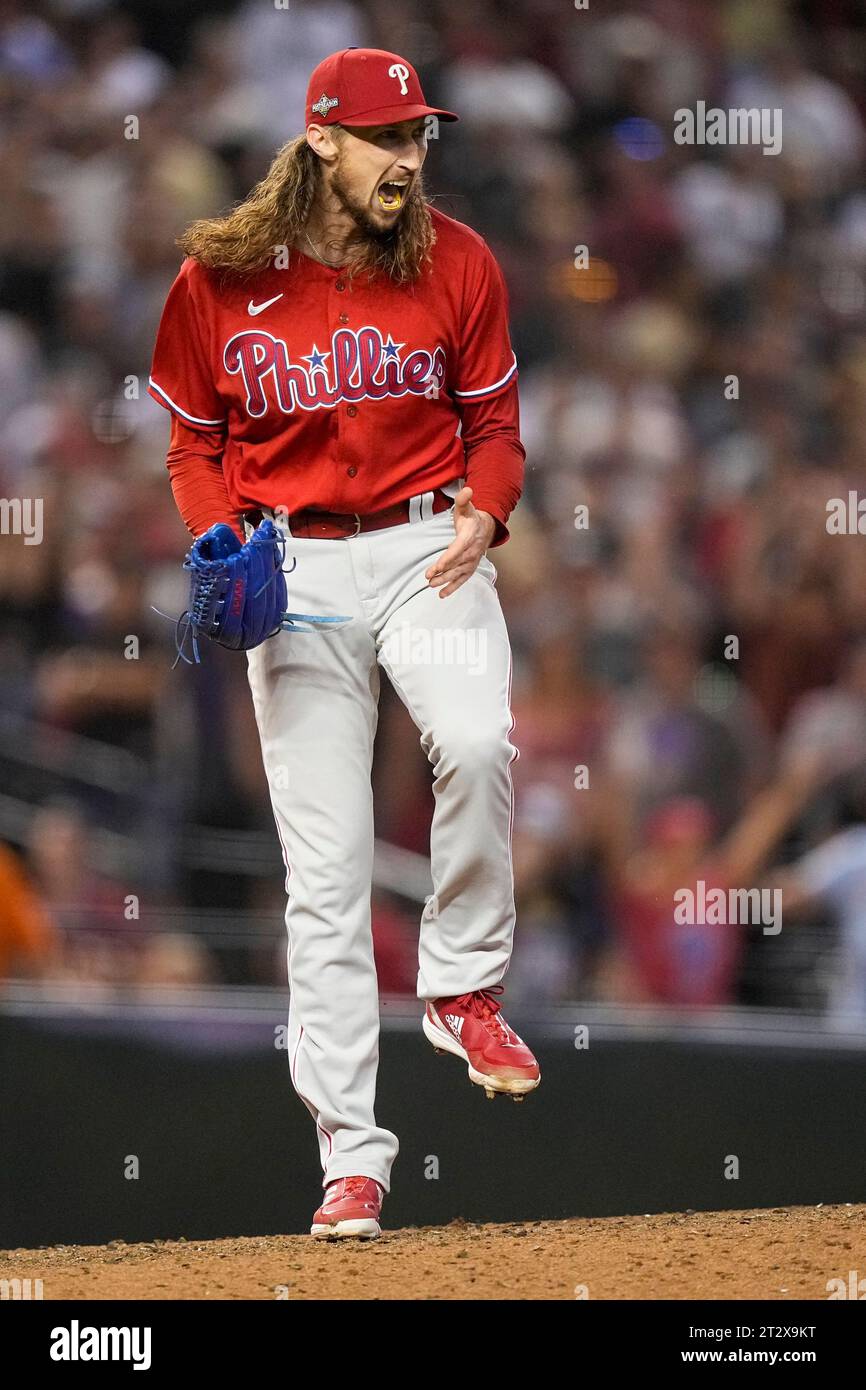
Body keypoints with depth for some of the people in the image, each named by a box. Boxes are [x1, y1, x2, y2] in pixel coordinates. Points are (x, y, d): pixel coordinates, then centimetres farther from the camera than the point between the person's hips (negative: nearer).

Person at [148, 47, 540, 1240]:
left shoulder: (456, 264, 0)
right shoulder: (219, 279, -2)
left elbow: (495, 424, 9)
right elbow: (195, 445, 9)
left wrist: (483, 512, -12)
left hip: (426, 551, 0)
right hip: (292, 573, 0)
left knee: (480, 745, -32)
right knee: (323, 872, -1)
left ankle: (463, 988, -8)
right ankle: (351, 1155, 6)